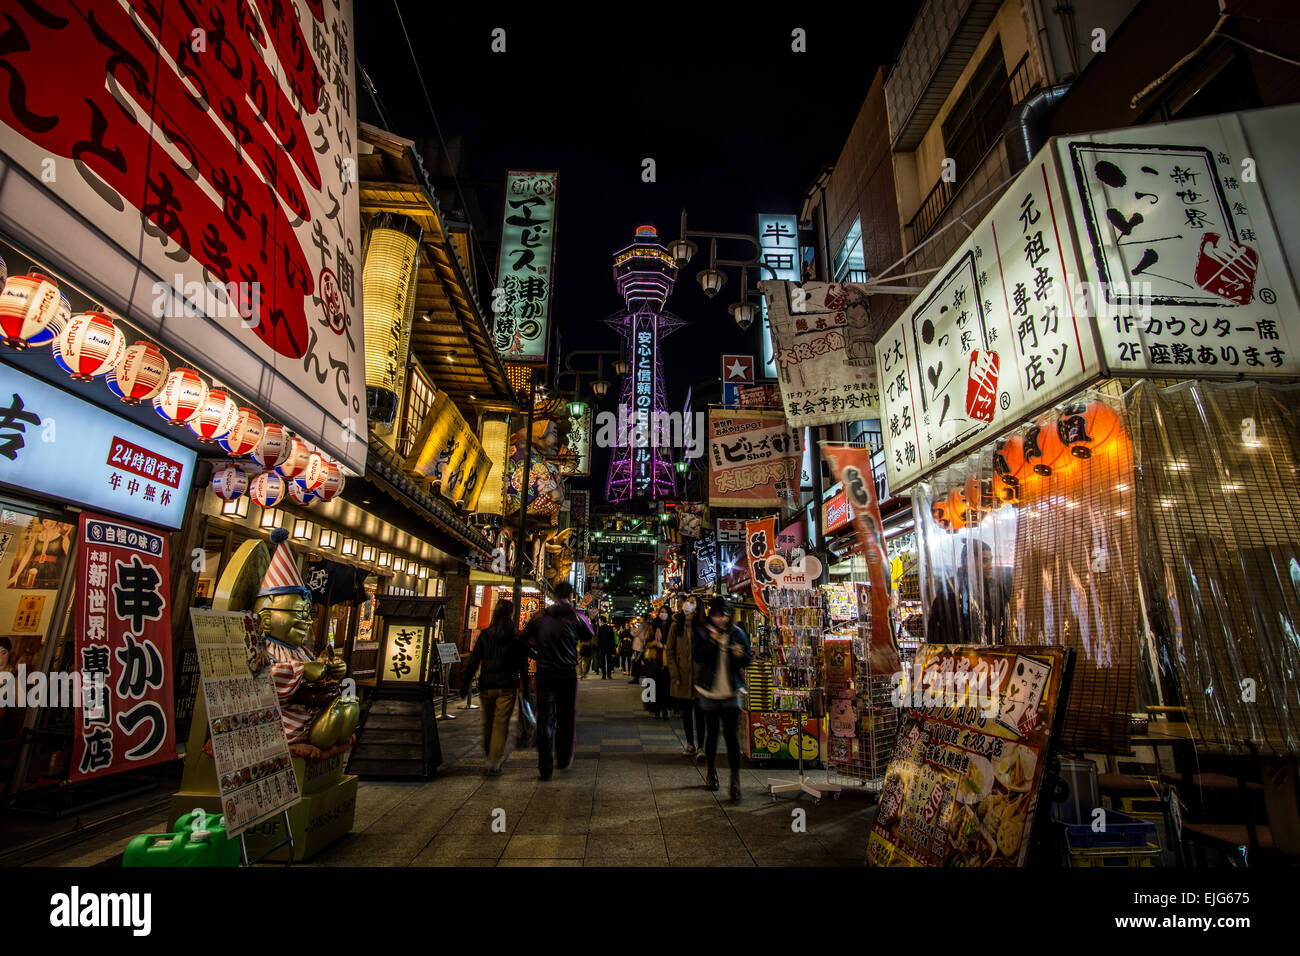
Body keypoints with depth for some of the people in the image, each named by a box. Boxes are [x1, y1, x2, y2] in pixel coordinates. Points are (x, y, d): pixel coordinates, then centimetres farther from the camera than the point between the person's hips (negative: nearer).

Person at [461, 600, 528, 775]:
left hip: (487, 685, 3)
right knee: (501, 724, 3)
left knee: (488, 722, 18)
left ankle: (490, 754, 35)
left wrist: (465, 685, 5)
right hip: (507, 686, -2)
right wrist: (525, 687, 5)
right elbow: (523, 664, -2)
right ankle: (494, 763, 1)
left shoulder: (485, 635, 1)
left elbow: (473, 661, 0)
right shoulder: (517, 637, -4)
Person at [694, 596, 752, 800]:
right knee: (712, 732, 13)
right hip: (709, 691, 1)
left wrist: (740, 655, -15)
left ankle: (735, 780, 1)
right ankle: (711, 773, 30)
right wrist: (711, 642, -26)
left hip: (731, 692, 0)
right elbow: (698, 657, -13)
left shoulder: (737, 634, 1)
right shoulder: (703, 633, -1)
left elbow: (748, 660, 7)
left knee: (731, 734, -6)